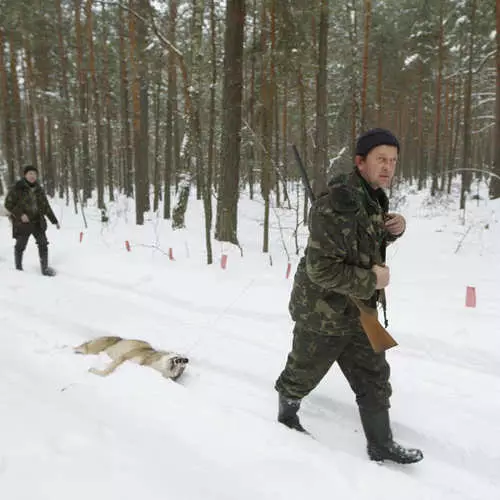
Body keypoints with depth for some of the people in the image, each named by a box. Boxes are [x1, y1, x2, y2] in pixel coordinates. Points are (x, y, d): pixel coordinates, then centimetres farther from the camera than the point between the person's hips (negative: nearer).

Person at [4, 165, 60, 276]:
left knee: (43, 244, -5)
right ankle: (18, 269, 27)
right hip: (22, 223, -4)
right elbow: (8, 204, -7)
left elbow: (46, 206, 13)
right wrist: (20, 214, -19)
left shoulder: (39, 189, 7)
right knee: (20, 246, 9)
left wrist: (54, 220, 11)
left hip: (37, 222, 4)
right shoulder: (17, 188, -7)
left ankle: (45, 268, 3)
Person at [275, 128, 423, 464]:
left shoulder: (375, 196, 2)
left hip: (358, 312, 8)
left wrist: (395, 228, -2)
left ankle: (381, 445, 29)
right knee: (302, 375, 16)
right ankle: (287, 416, 45)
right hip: (322, 314, -8)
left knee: (374, 377, 13)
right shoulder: (338, 204, -28)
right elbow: (322, 269, -31)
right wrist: (371, 281, -21)